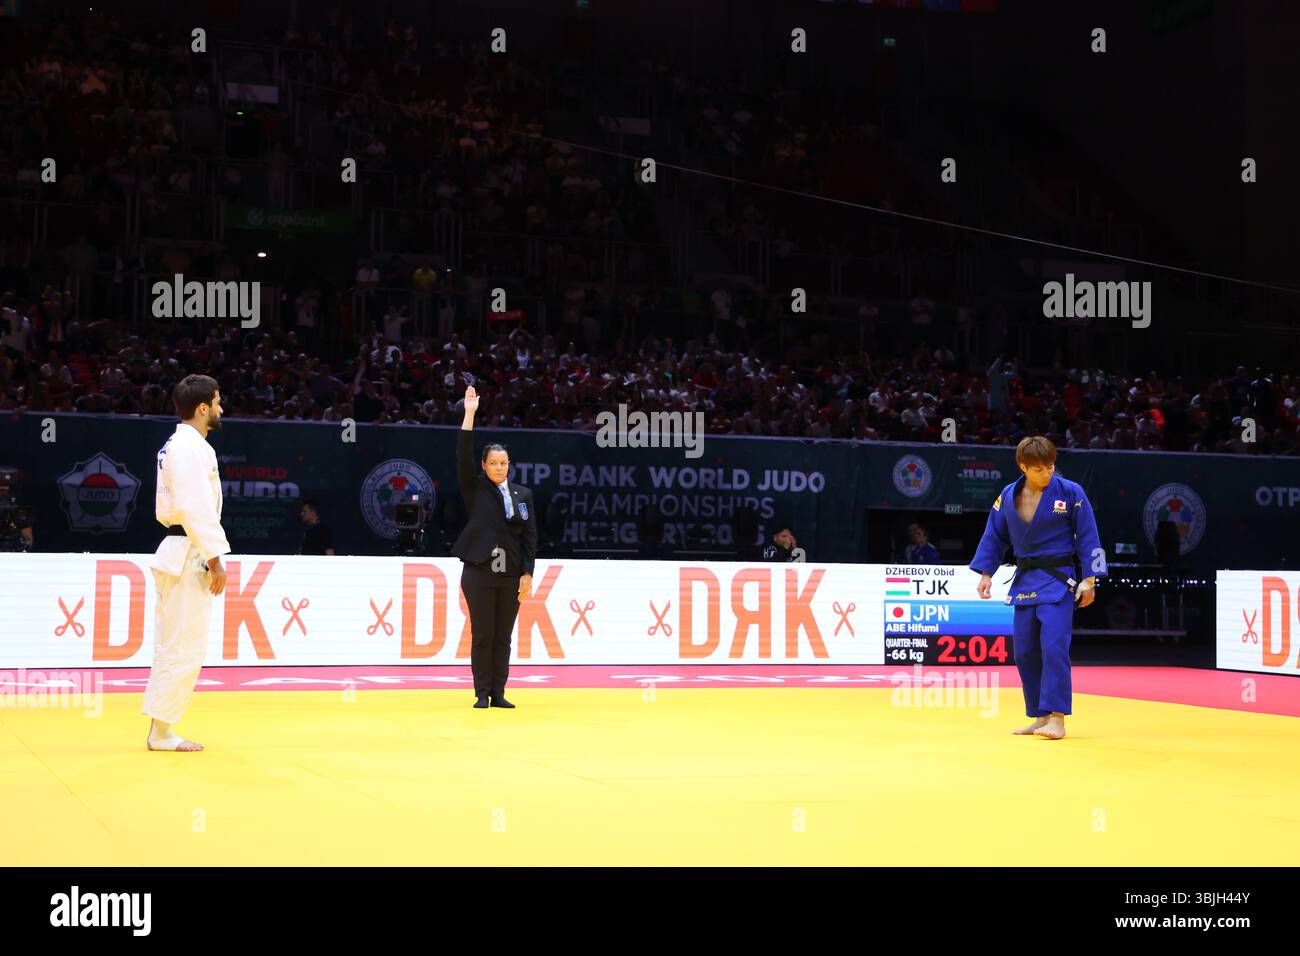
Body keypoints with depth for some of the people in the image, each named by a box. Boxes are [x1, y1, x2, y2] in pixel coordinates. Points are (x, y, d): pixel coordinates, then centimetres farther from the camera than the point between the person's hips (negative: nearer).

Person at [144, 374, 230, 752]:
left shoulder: (176, 445, 18)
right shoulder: (192, 447, -15)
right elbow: (197, 507, -22)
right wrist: (215, 558, -21)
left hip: (178, 553, 11)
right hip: (189, 557, -11)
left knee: (173, 646, 13)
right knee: (185, 647, -7)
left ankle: (160, 730, 17)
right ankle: (161, 732, -2)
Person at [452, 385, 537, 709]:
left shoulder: (523, 494, 9)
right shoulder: (475, 489, 4)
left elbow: (530, 536, 6)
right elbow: (463, 457, -9)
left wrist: (527, 574, -2)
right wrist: (469, 415, -15)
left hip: (511, 575, 2)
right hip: (479, 572, -2)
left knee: (503, 637, 6)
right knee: (481, 636, 0)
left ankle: (499, 693, 12)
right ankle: (482, 694, 6)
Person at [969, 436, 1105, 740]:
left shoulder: (1070, 493, -8)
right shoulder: (1008, 496, 3)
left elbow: (1087, 538, -5)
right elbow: (995, 536, 12)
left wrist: (1090, 579, -8)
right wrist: (986, 573, 6)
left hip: (1058, 580, -5)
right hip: (1025, 580, 5)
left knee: (1054, 646, -17)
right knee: (1024, 650, 6)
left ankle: (1056, 717, -14)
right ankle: (1040, 716, 18)